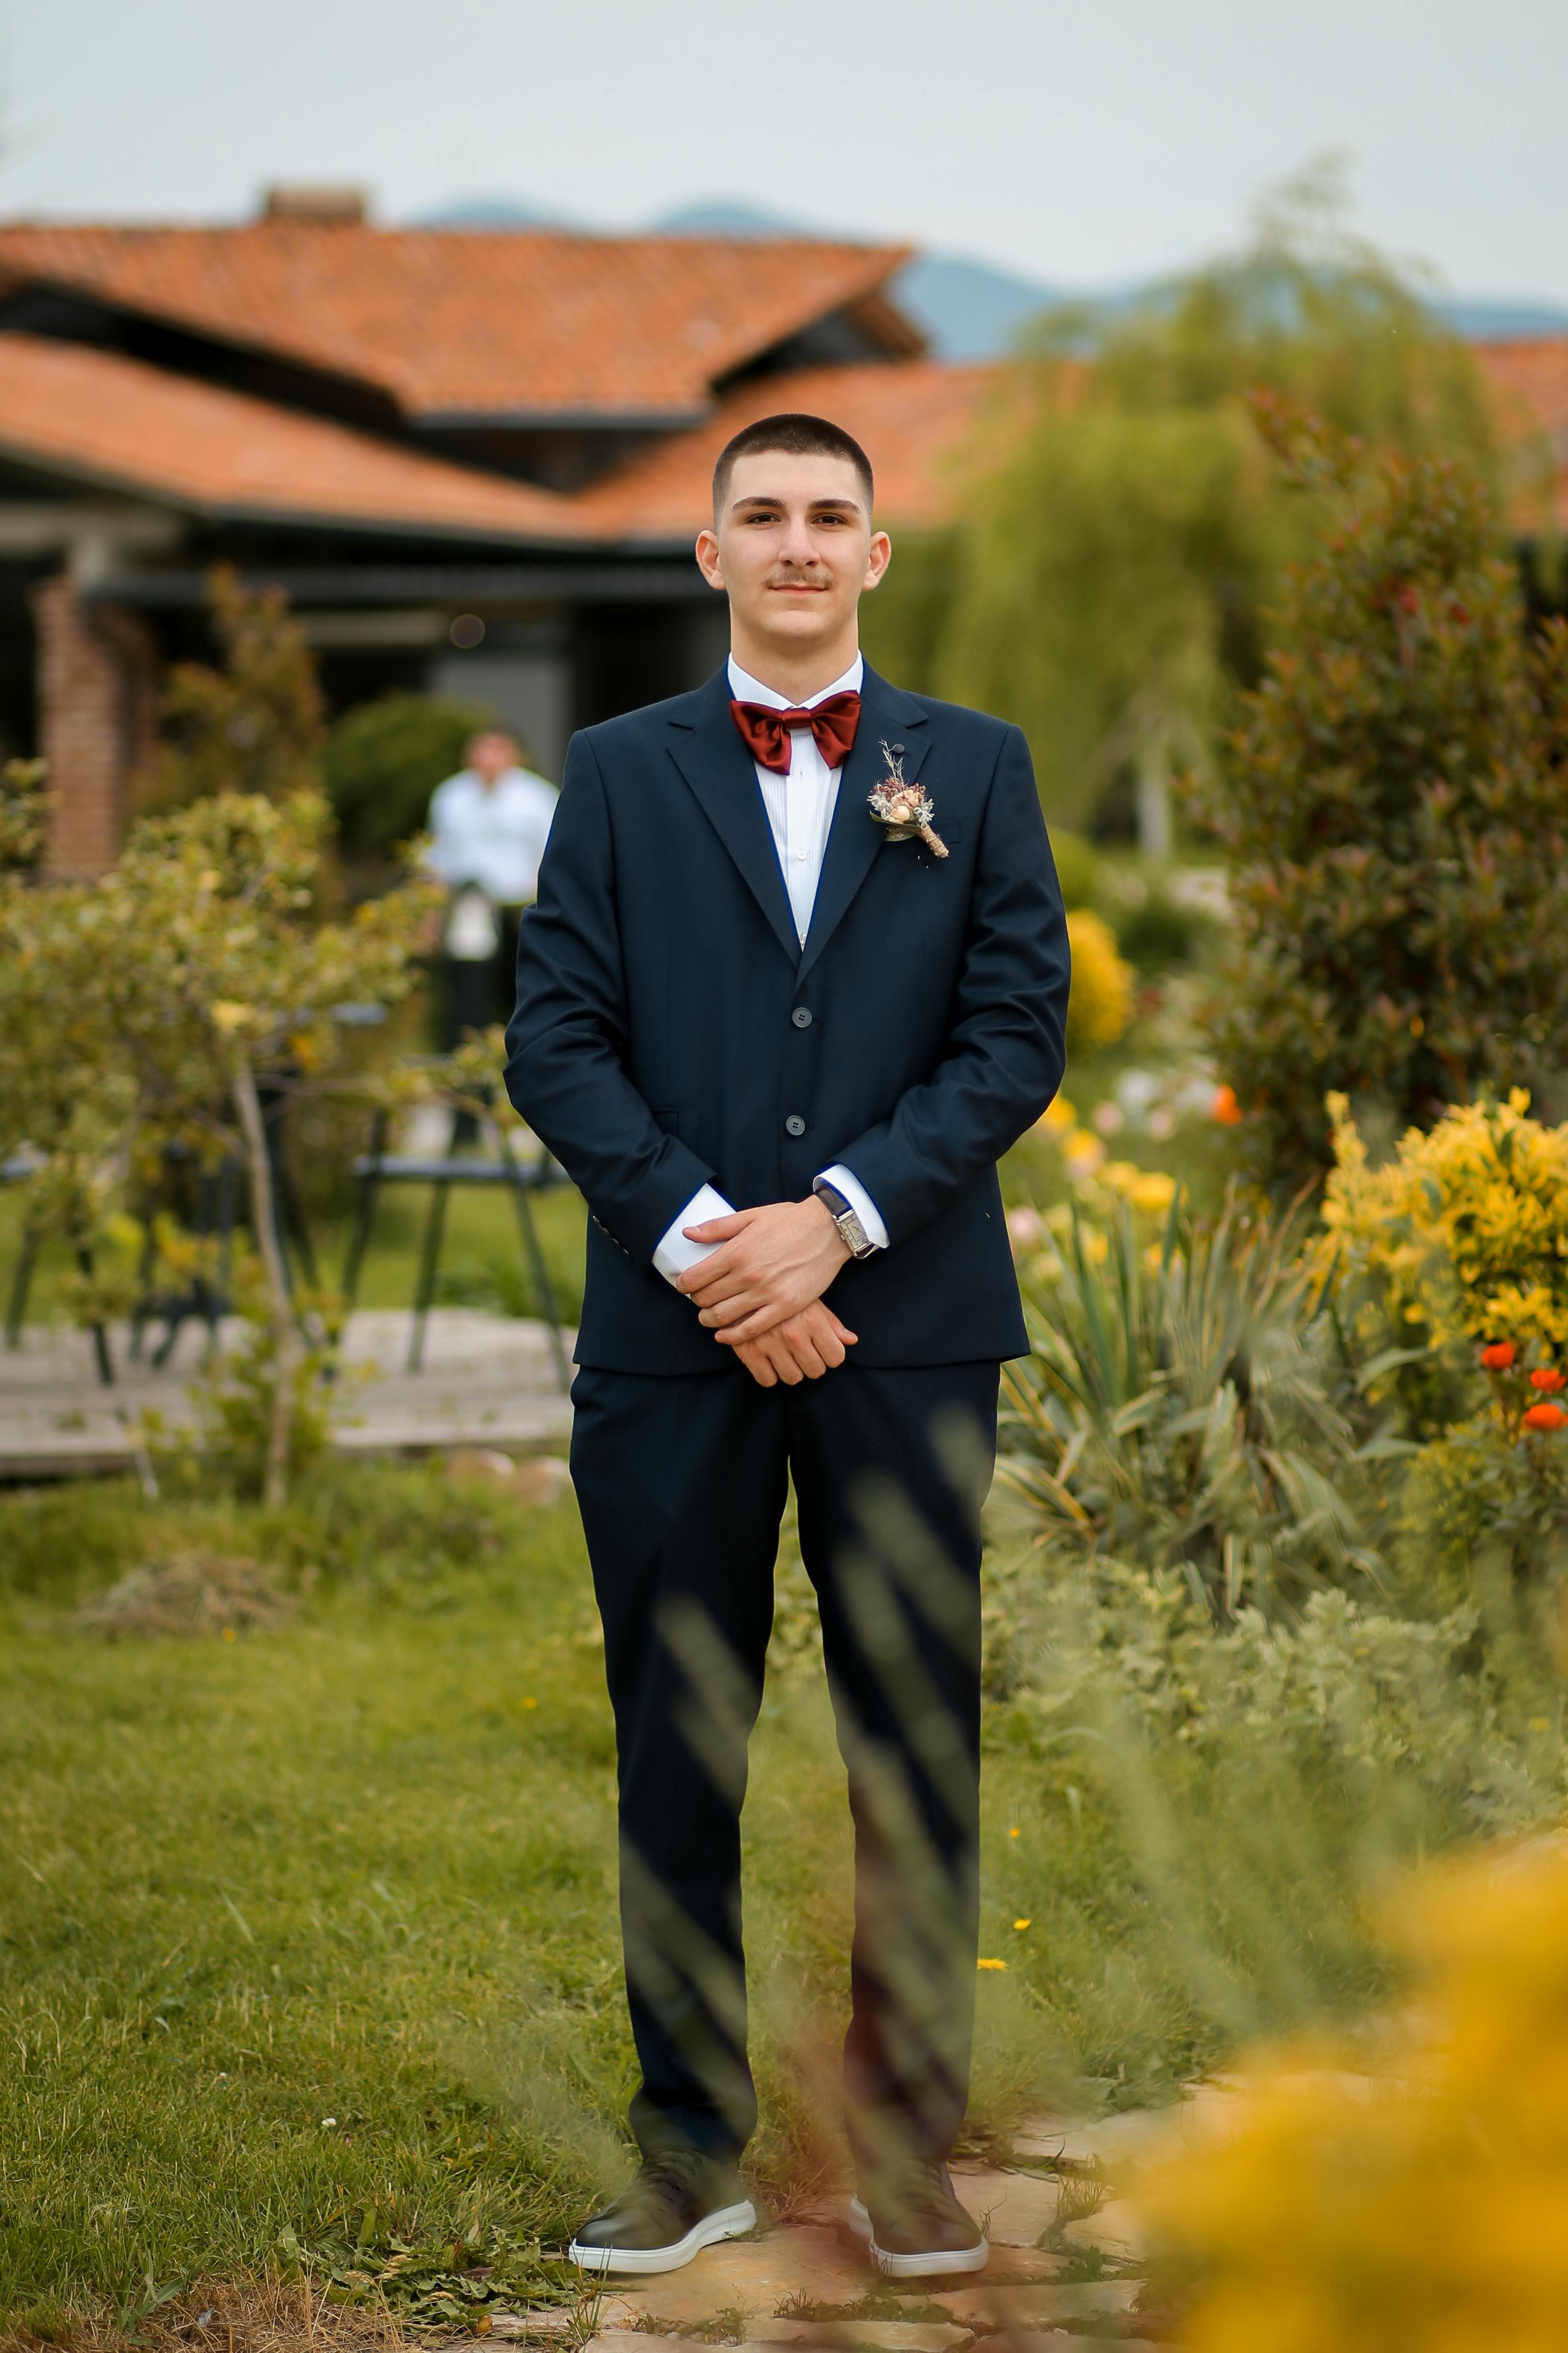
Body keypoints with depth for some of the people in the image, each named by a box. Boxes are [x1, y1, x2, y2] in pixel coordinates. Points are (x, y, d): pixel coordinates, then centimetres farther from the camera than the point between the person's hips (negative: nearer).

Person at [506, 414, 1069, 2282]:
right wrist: (706, 1248, -12)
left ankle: (907, 2148, 13)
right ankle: (691, 2153, 14)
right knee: (677, 1755, 5)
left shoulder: (976, 770, 8)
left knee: (919, 1755, 3)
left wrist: (834, 1217, -12)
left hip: (908, 1324, 0)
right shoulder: (621, 775, 8)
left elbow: (1019, 1033, 0)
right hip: (673, 1343, 0)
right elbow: (554, 1041, 0)